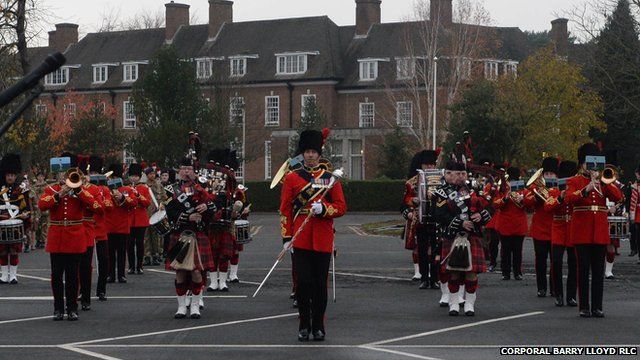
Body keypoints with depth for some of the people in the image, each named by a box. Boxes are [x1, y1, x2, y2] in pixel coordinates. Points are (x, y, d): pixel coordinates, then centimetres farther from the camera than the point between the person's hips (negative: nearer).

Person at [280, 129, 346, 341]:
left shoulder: (330, 178, 6)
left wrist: (323, 209, -15)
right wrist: (286, 237, -3)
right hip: (301, 237, -1)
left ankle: (318, 326, 12)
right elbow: (285, 210, 4)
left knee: (320, 282, 3)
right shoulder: (292, 178, 5)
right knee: (303, 281, -3)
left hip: (323, 239, 1)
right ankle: (304, 325, 7)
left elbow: (341, 207, 4)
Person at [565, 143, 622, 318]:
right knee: (583, 269, -3)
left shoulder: (604, 182, 12)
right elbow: (570, 198, -16)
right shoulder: (574, 182, 4)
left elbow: (618, 197, -4)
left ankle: (597, 306, 6)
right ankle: (584, 307, 1)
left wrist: (602, 181, -14)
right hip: (582, 232, -3)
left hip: (600, 232, 3)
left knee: (598, 270, 3)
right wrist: (587, 189, -30)